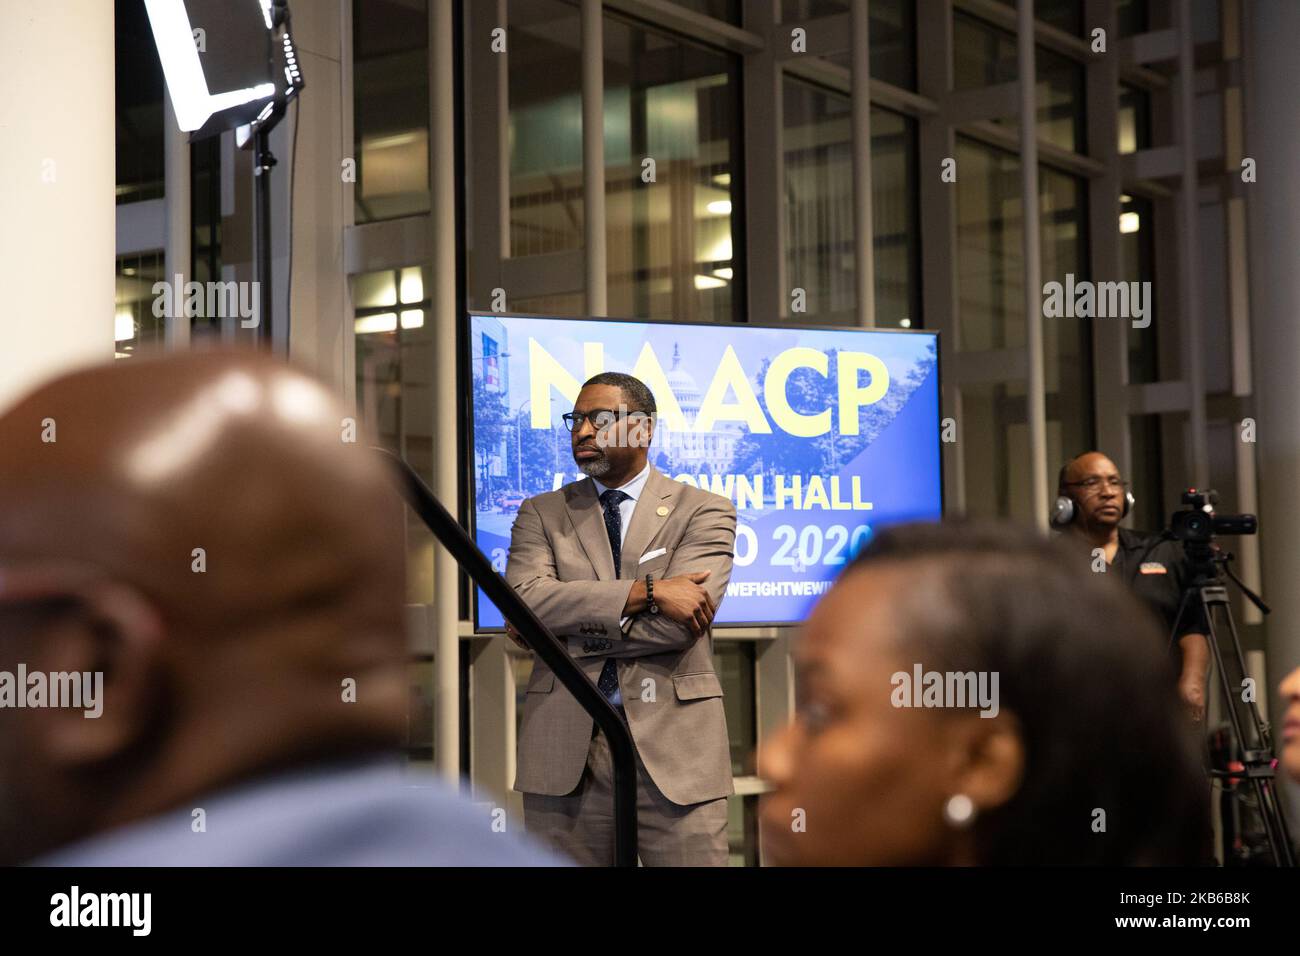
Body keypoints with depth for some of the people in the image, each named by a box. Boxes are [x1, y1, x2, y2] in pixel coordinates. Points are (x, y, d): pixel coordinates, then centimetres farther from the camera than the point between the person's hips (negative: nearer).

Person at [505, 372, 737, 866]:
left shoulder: (704, 511, 4)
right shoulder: (541, 513, 11)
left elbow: (678, 622, -10)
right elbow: (523, 599, -8)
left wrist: (563, 629, -5)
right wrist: (645, 592, -15)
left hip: (674, 749, -2)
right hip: (564, 750, 2)